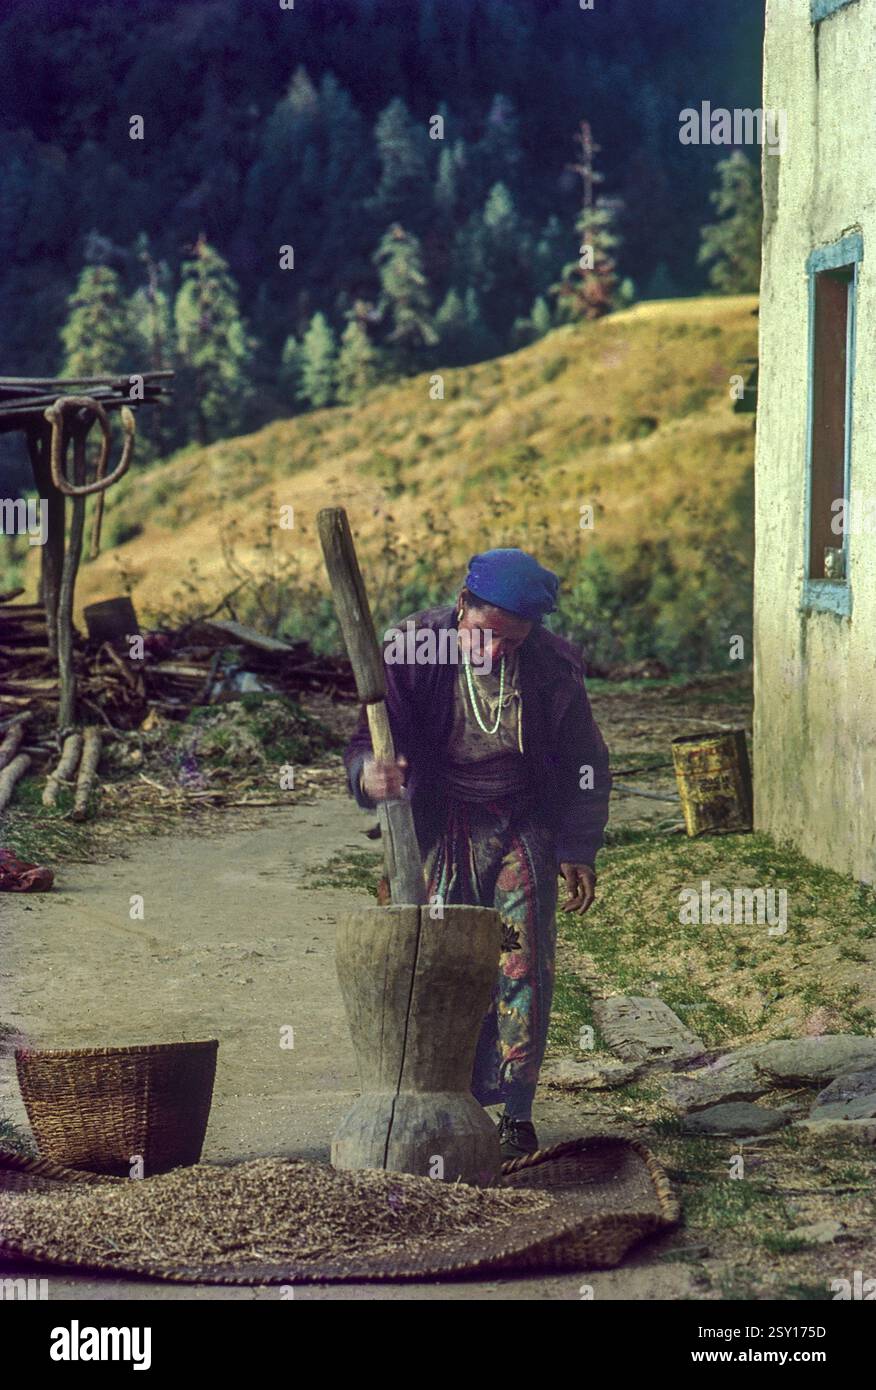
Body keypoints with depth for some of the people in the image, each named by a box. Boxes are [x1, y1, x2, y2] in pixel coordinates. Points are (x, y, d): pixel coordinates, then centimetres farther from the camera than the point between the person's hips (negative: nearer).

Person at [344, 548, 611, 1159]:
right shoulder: (417, 650, -16)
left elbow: (585, 765, 1)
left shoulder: (554, 666, -13)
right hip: (442, 826, 0)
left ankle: (515, 1111, 2)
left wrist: (579, 852, 0)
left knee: (524, 965, -5)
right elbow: (370, 737, -13)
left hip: (524, 827, 0)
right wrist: (369, 773, -37)